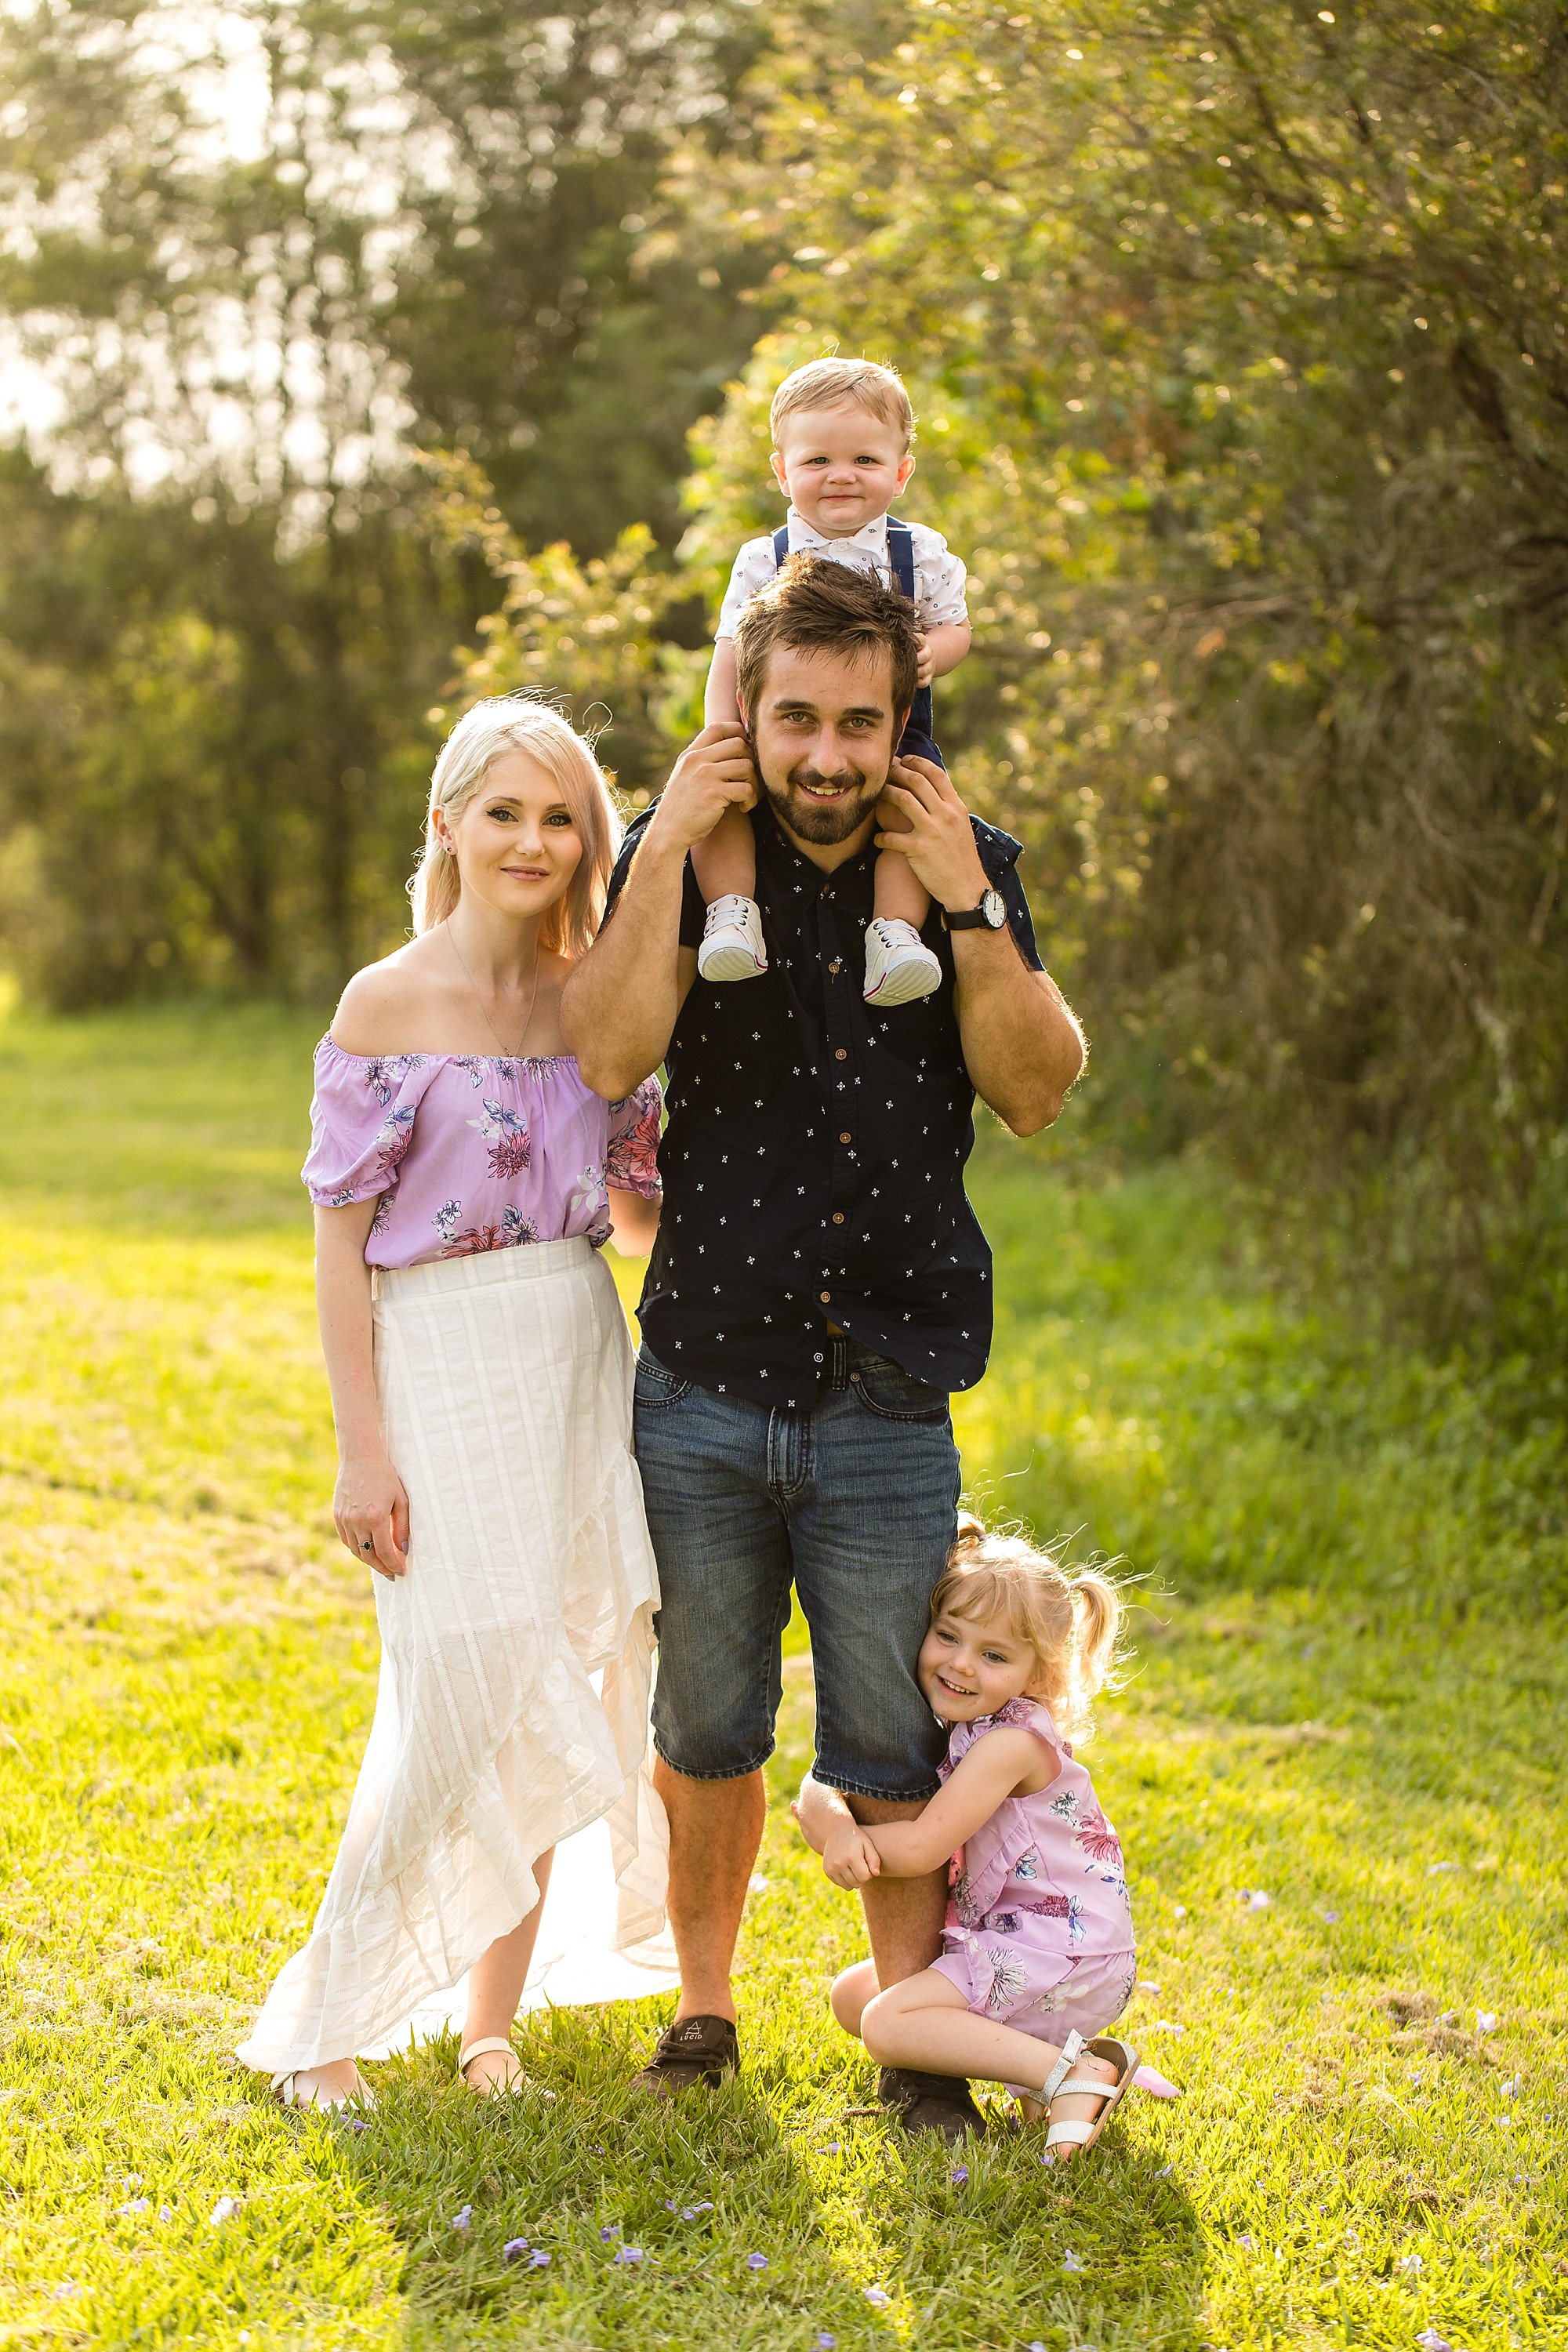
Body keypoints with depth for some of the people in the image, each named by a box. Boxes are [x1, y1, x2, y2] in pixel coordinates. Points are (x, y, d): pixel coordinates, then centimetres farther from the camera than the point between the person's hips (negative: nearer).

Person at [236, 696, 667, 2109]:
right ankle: (324, 2027, 6)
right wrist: (362, 1450, -11)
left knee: (561, 1712, 5)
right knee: (461, 1707, -10)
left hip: (584, 1361, 5)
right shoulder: (388, 1006, -4)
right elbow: (342, 1238, -5)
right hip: (445, 1370, -5)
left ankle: (491, 2027, 17)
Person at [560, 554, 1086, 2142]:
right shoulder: (683, 861, -1)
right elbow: (607, 1056, -17)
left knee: (892, 1751, 6)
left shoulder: (972, 870, 1)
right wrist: (669, 848, -18)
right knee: (706, 1735, 14)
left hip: (886, 1402, 0)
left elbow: (1034, 1094, -7)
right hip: (704, 1391, 0)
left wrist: (969, 911, -15)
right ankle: (703, 2008, 32)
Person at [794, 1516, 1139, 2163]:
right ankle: (1028, 2050, 3)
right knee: (852, 1996, 14)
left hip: (1063, 1954, -10)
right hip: (1001, 1941, 10)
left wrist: (835, 1832, -10)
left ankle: (1074, 2072, -21)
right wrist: (834, 1824, -26)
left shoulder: (1011, 1742, -22)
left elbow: (918, 1849, -26)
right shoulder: (932, 1724, 4)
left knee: (888, 2024, -20)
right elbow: (819, 1788, -3)